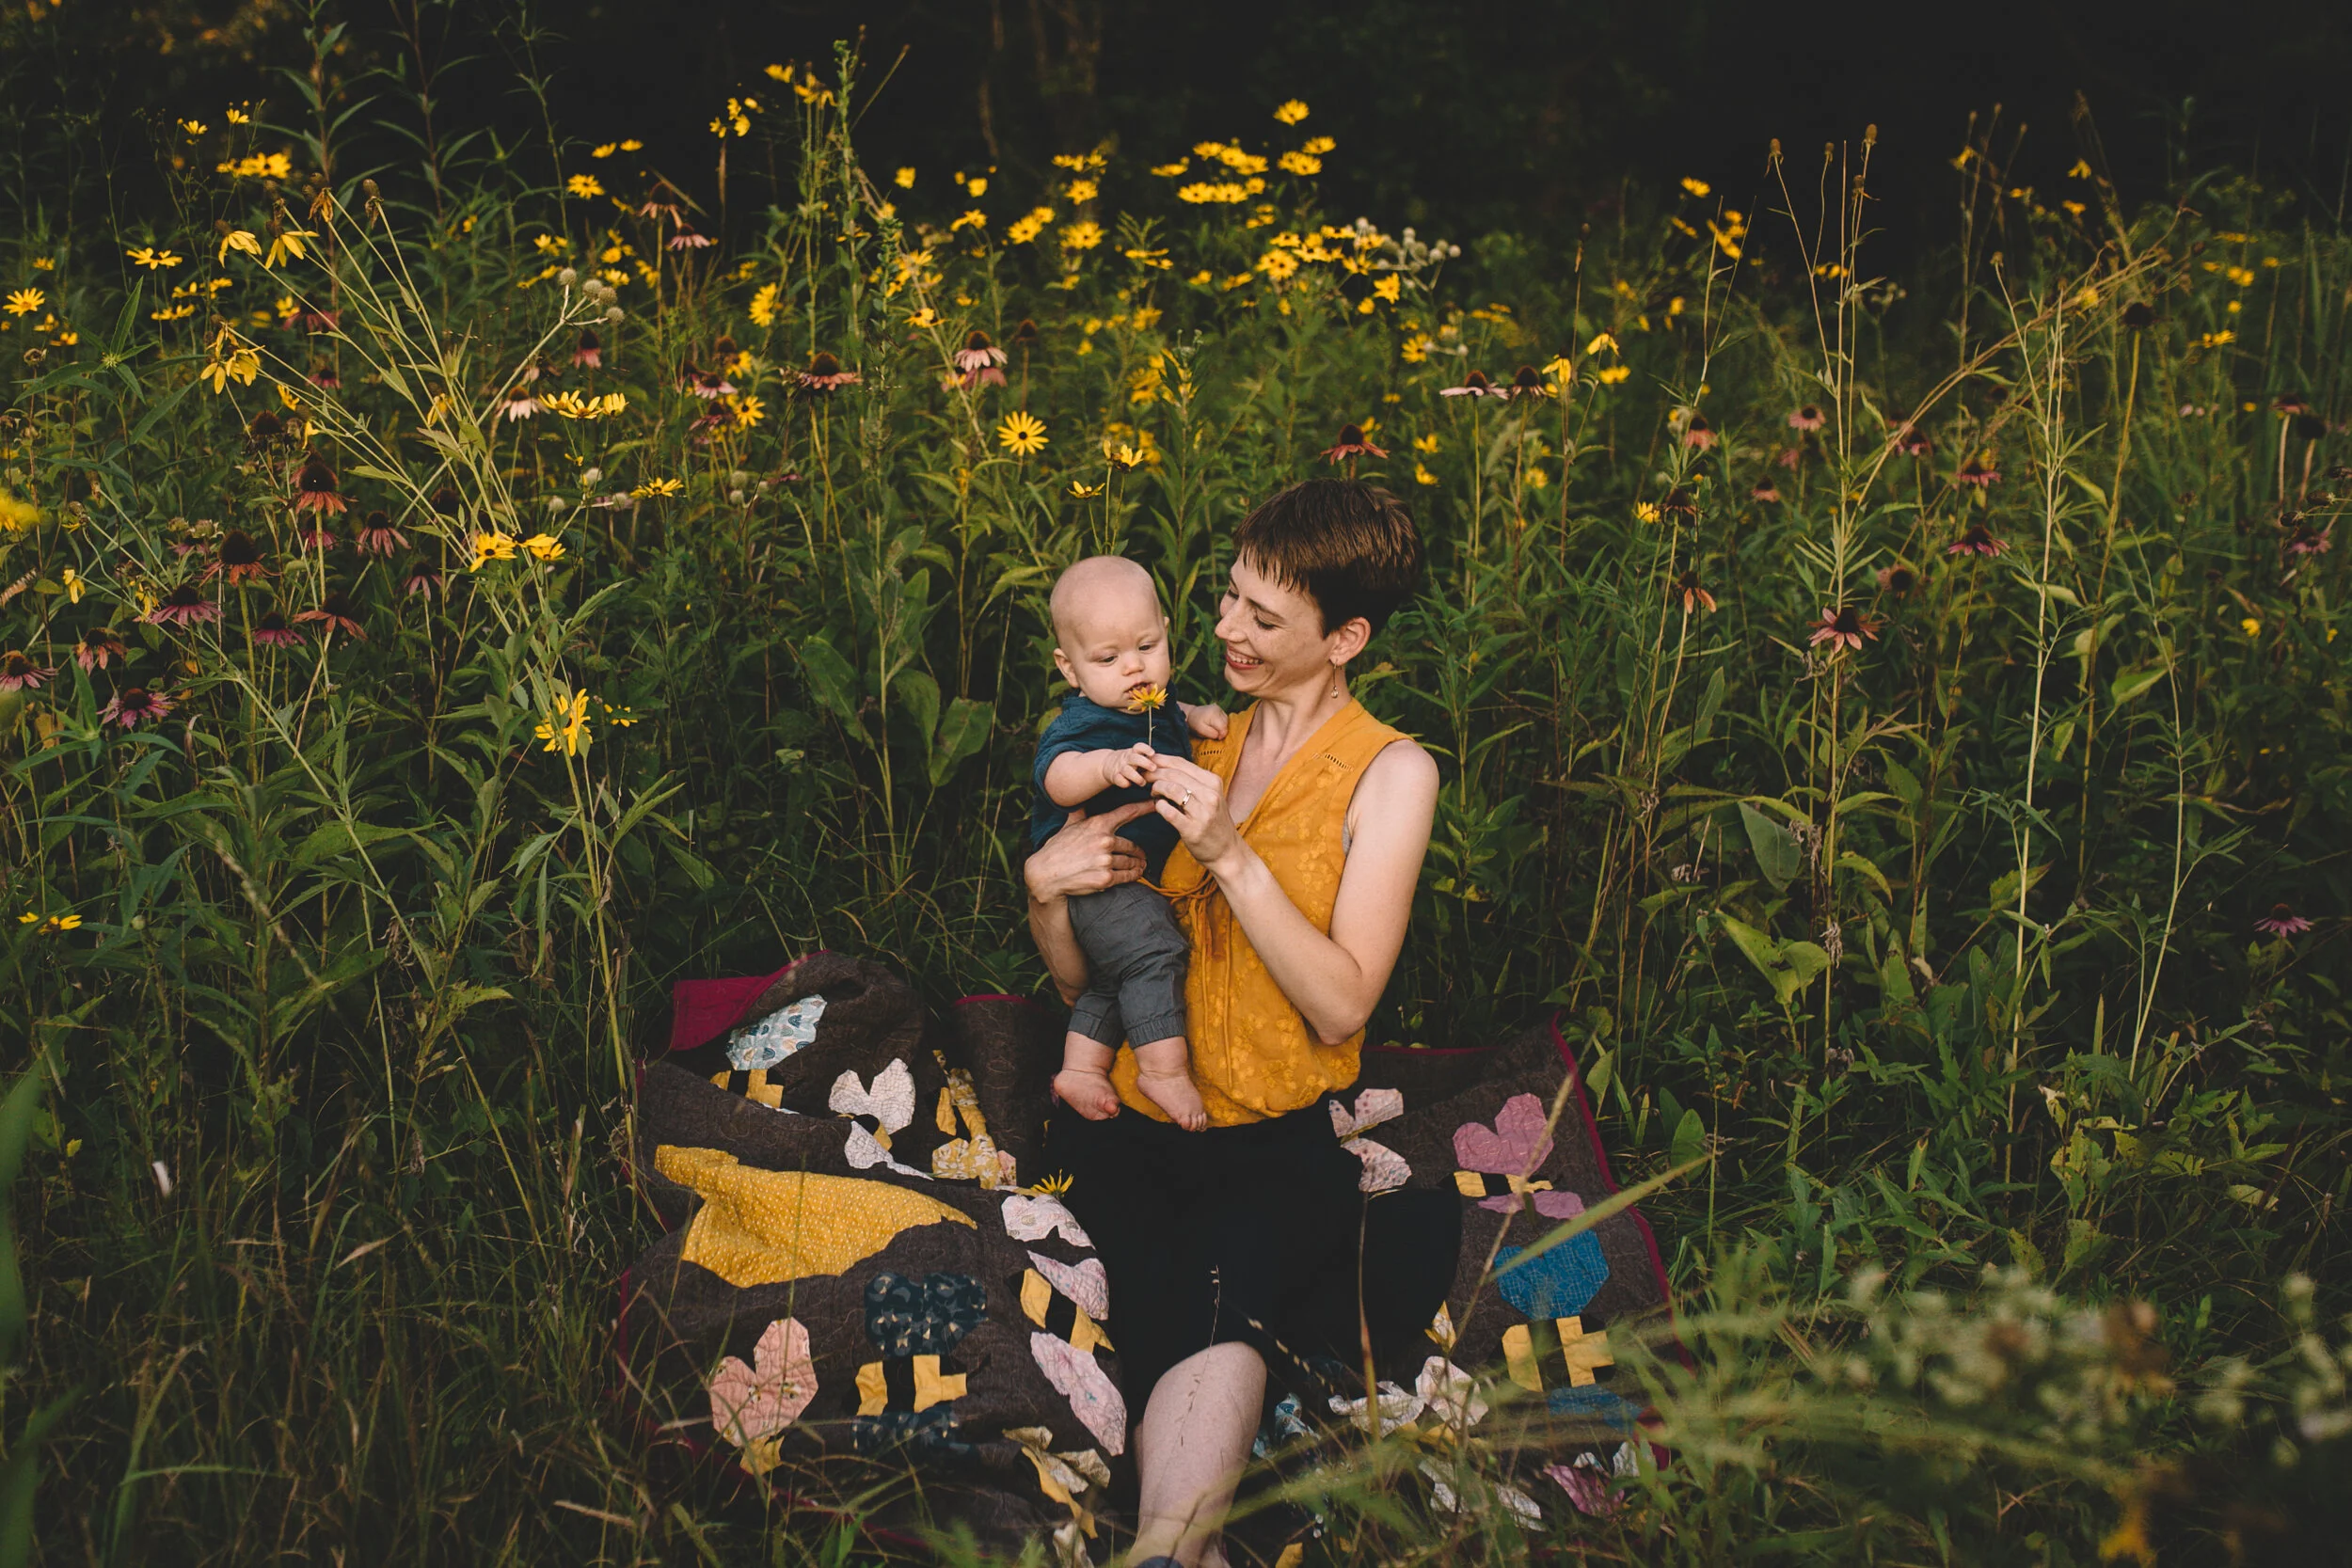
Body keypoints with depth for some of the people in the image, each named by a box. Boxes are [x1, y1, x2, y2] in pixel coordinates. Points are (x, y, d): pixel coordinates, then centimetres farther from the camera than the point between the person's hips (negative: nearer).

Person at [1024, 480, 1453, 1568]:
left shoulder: (1389, 775, 2)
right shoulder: (1194, 745, 14)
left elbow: (1341, 1005, -9)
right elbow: (1083, 982, 15)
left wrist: (1230, 854, -17)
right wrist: (1049, 895, -8)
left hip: (1284, 1140, -3)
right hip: (1131, 1124, 3)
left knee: (1218, 1283, -34)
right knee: (1191, 1322, -29)